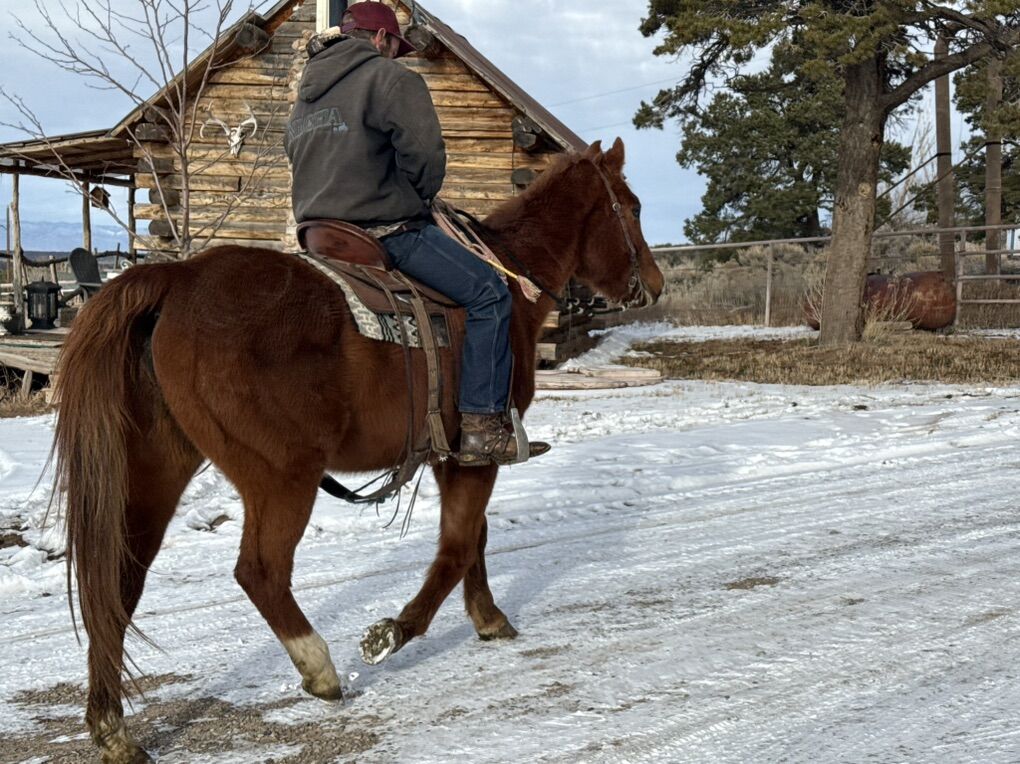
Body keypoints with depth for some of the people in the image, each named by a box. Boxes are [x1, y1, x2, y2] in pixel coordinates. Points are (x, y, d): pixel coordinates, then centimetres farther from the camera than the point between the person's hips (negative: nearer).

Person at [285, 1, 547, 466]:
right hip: (386, 231, -9)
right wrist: (418, 198, 2)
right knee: (489, 294, -7)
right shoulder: (391, 78, -6)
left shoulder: (306, 92, 21)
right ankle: (481, 428, -14)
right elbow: (424, 152, -19)